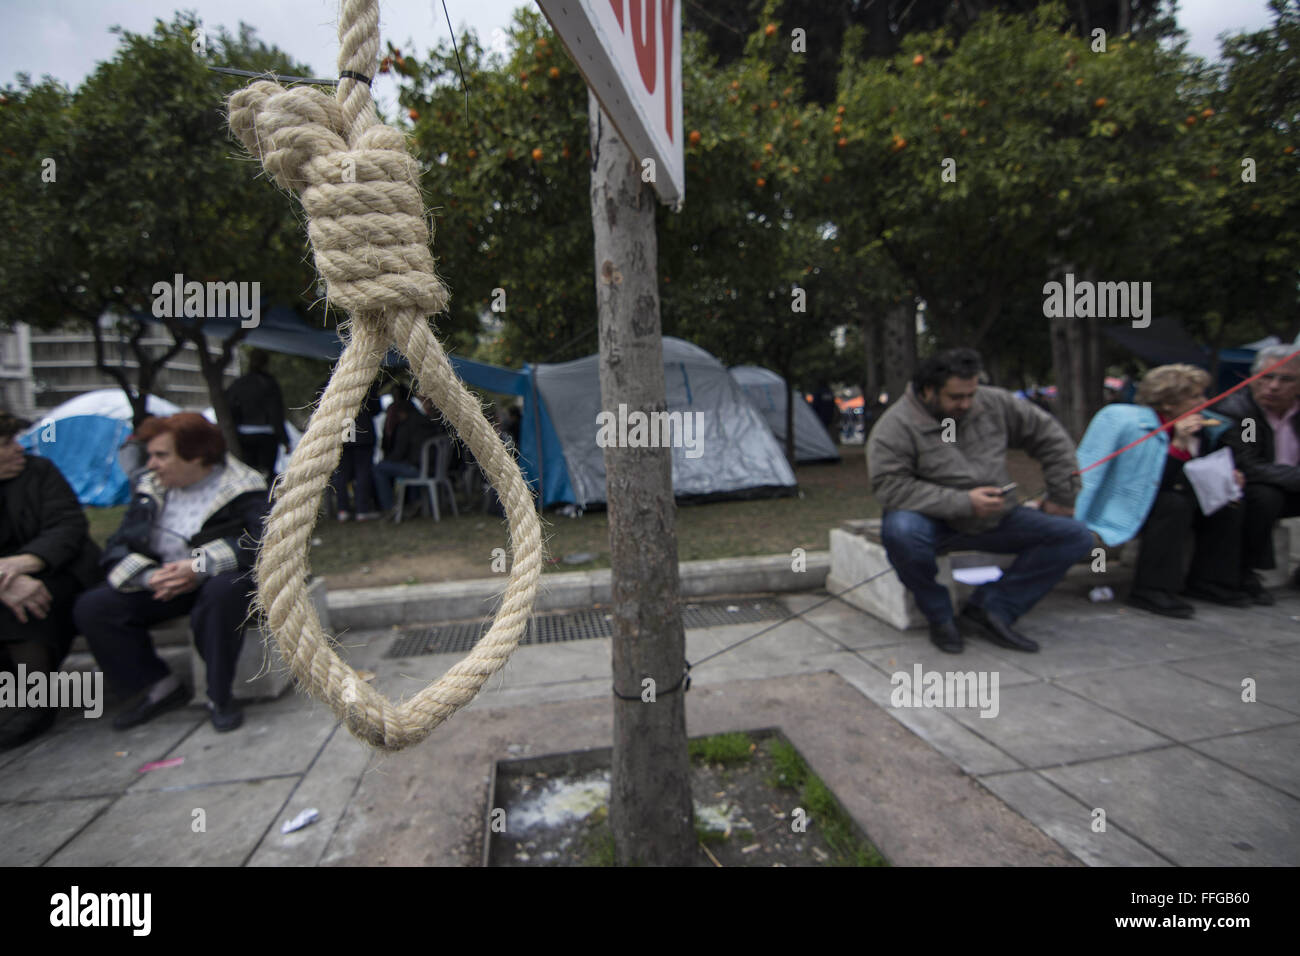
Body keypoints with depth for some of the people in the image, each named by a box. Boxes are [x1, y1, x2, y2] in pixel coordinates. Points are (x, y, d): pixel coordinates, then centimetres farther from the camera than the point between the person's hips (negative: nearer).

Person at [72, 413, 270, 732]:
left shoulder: (241, 489, -11)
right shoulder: (151, 487, 8)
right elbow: (118, 547, 6)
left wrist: (201, 566, -30)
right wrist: (150, 577, -15)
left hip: (223, 580, -6)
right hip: (162, 583, 6)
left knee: (223, 591, -39)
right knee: (91, 608, -10)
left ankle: (221, 696, -21)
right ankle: (158, 686, 1)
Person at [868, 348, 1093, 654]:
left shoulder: (995, 404, -2)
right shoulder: (896, 427, -18)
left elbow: (1050, 437, 8)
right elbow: (891, 487, -25)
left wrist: (1062, 497, 7)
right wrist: (964, 502, -26)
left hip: (996, 520, 5)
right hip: (936, 524, -5)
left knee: (1076, 536, -7)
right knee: (900, 529, -39)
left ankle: (991, 607, -7)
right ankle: (940, 617, -13)